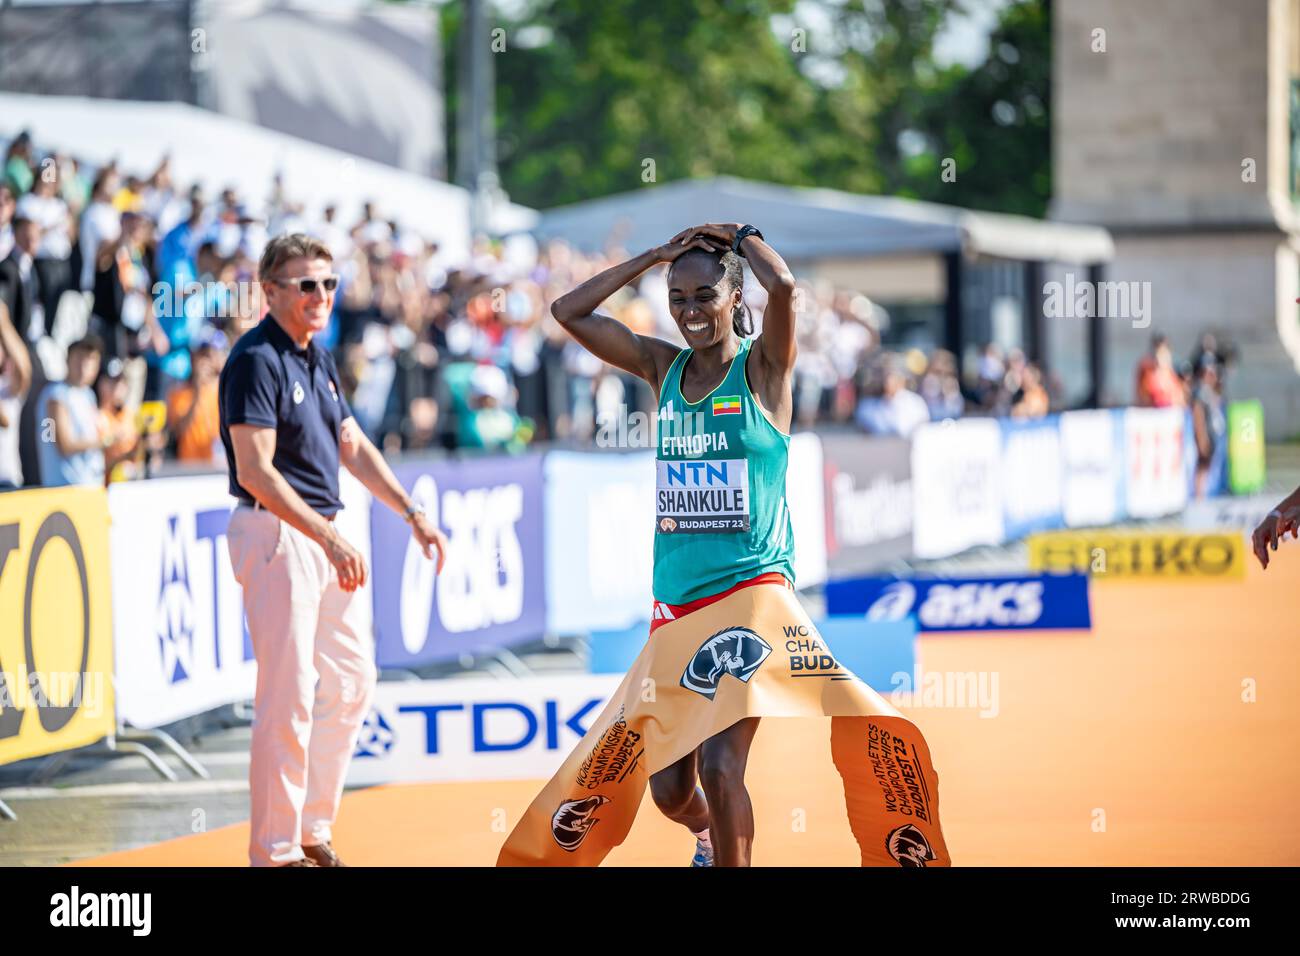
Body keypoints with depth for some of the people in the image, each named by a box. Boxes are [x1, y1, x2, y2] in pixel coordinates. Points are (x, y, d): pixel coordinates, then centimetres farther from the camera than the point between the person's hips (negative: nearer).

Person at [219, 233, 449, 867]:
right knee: (288, 698, -7)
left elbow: (353, 448, 22)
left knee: (352, 681, 14)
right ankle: (275, 851, -1)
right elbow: (255, 471, -22)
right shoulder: (257, 359, -14)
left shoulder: (317, 358, 14)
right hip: (276, 532, -10)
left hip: (324, 535, 10)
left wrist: (413, 515, 16)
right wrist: (328, 538, -27)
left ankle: (313, 830, 24)